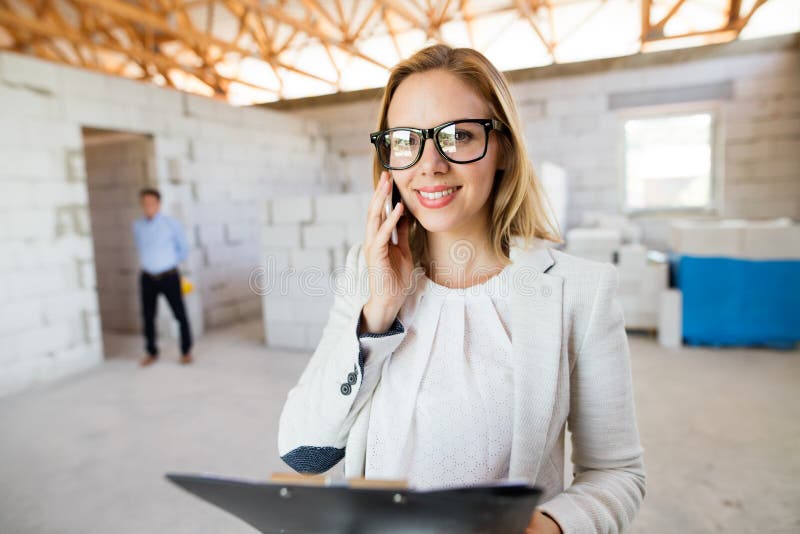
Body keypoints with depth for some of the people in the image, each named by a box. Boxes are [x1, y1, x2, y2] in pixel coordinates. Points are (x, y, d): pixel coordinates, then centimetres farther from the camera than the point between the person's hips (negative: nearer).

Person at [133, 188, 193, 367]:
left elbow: (184, 248, 5)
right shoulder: (137, 226, 3)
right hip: (147, 278, 3)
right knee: (148, 317, 9)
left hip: (169, 276, -3)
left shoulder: (171, 223, -6)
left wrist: (169, 263, 9)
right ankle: (152, 353, 26)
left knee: (180, 315, -1)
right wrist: (148, 262, 14)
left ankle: (186, 351, 15)